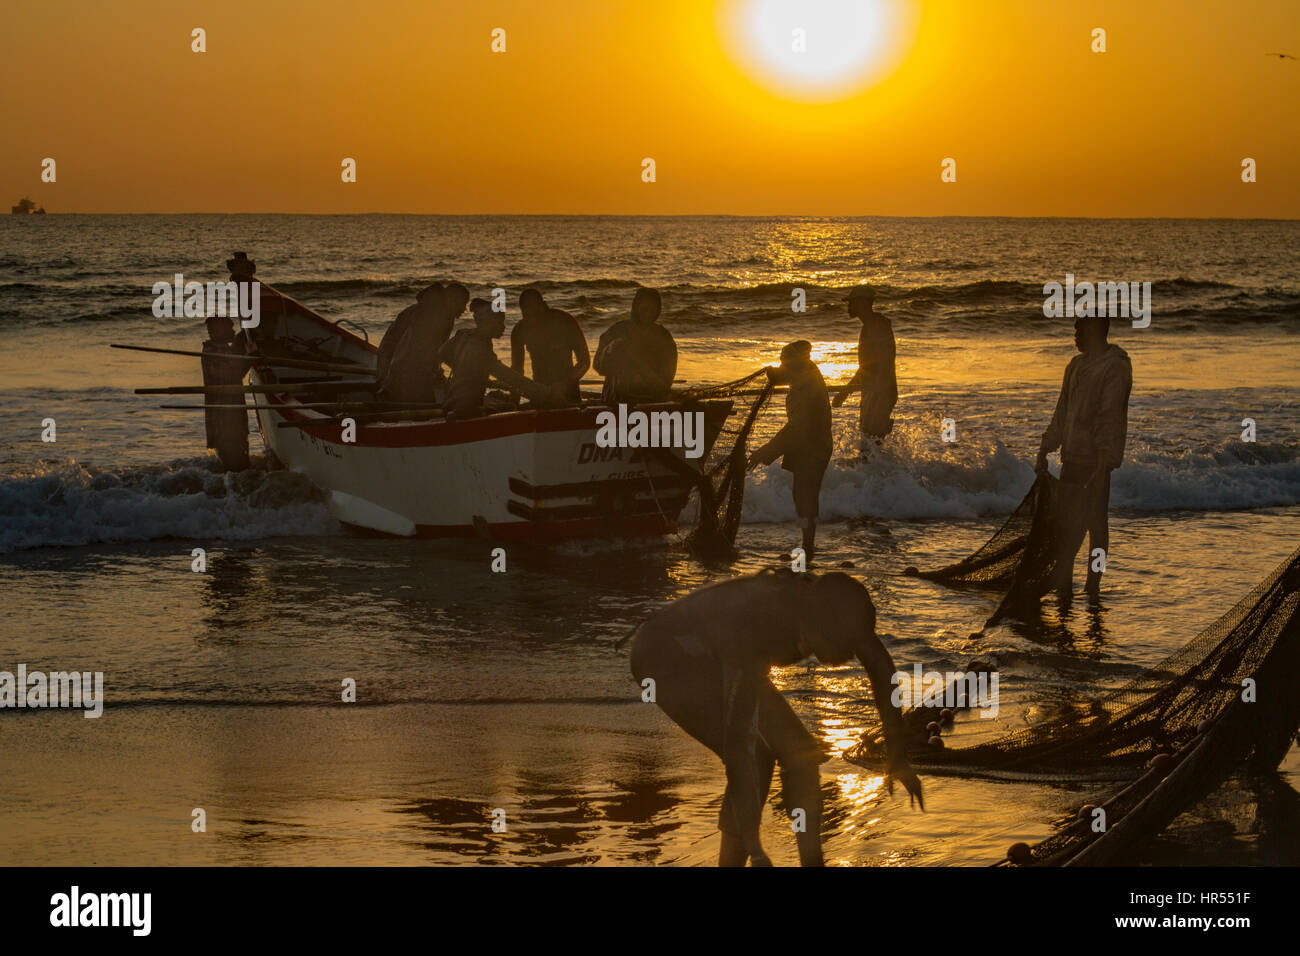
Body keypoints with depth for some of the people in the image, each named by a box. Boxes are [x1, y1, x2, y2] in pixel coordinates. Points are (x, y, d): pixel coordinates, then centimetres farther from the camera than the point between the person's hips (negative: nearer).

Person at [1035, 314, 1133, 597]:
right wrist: (1044, 451, 19)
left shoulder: (1115, 366, -9)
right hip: (1073, 457, 8)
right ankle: (1063, 585, 10)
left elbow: (1109, 416, -17)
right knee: (1066, 521, 7)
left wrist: (1104, 464, -23)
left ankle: (1093, 586, 0)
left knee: (1095, 521, -4)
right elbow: (1062, 413, 23)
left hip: (1096, 458, -8)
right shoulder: (1076, 366, 18)